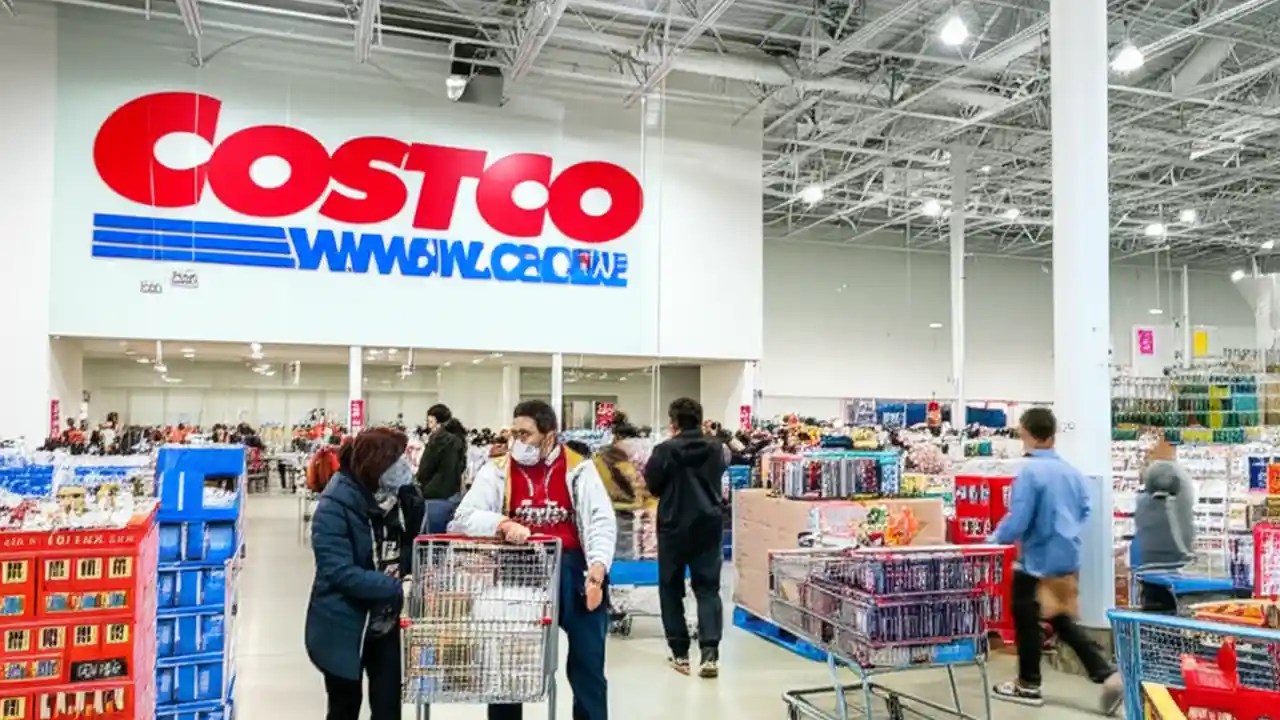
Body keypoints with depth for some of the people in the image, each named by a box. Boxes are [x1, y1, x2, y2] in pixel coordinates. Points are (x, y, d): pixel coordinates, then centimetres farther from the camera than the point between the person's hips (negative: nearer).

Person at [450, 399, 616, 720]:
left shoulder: (578, 468, -1)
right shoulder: (498, 470, 3)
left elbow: (602, 522, -5)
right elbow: (464, 517, -5)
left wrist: (596, 573, -19)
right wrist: (503, 523, -24)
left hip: (572, 572, -1)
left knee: (588, 666, 9)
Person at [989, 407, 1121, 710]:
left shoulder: (1029, 471, -20)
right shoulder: (1073, 472, 3)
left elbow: (1017, 520, -21)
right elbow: (1084, 512, 12)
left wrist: (993, 541, -5)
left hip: (1038, 561, -7)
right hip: (1067, 558, 8)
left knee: (1026, 621, 10)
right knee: (1062, 621, 22)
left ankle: (1028, 686, 23)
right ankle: (1107, 674, 13)